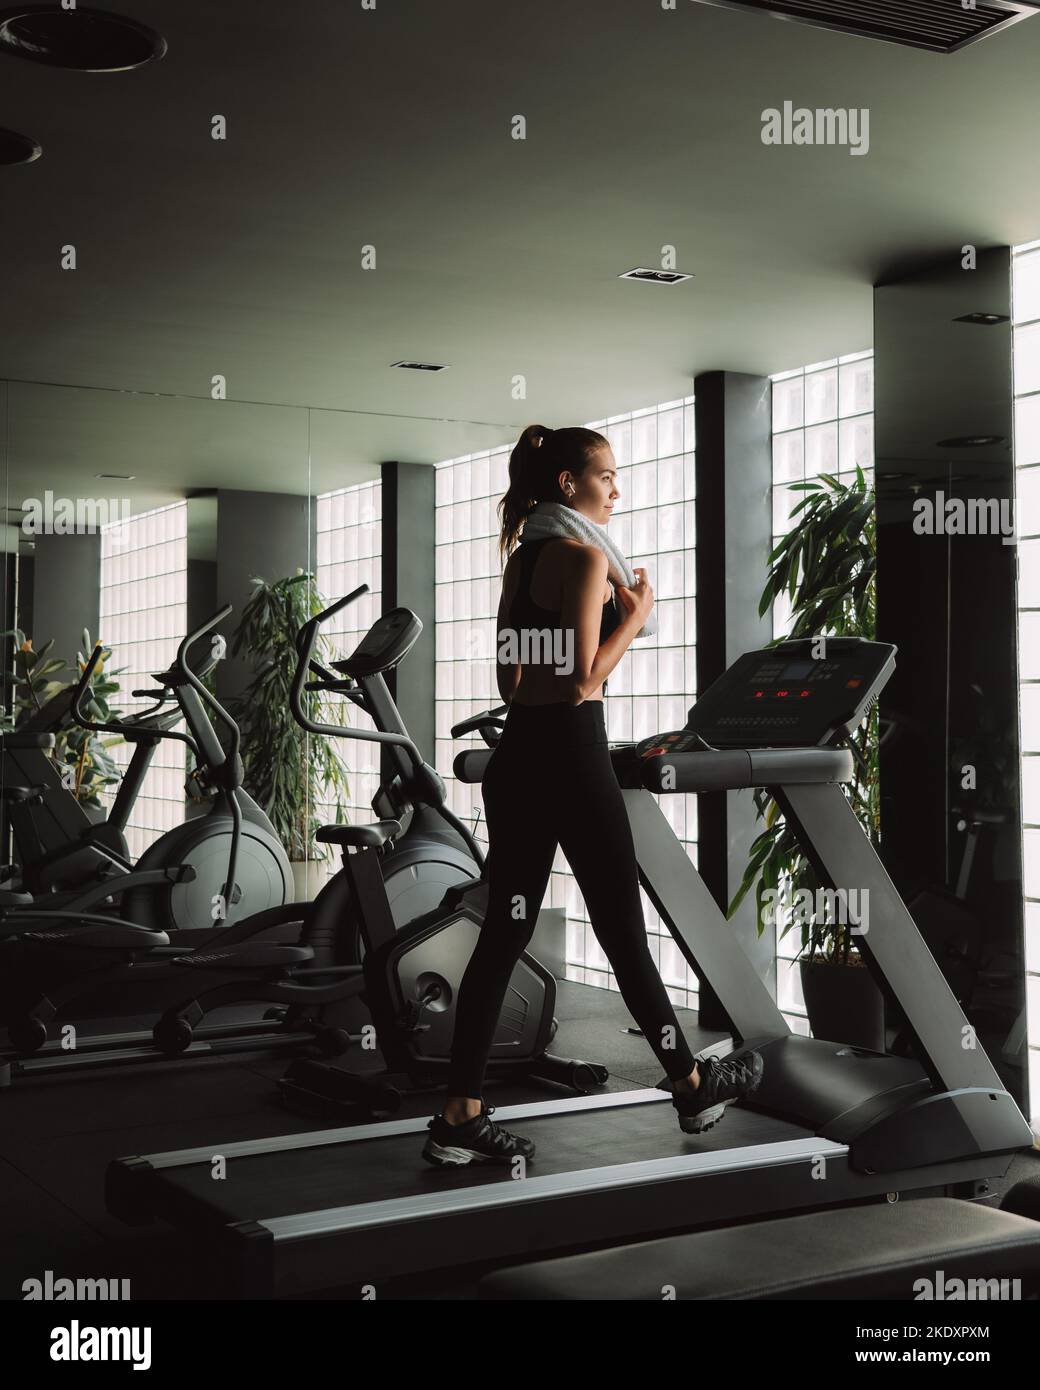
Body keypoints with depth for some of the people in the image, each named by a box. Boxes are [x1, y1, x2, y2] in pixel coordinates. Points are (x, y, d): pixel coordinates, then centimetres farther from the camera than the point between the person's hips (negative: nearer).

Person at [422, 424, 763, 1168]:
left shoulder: (522, 557, 15)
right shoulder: (586, 554, -11)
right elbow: (583, 678, -17)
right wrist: (635, 613, -6)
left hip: (516, 753, 8)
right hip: (570, 753, -8)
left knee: (504, 932, 7)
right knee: (623, 930, 5)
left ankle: (461, 1118, 7)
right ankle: (693, 1085, 23)